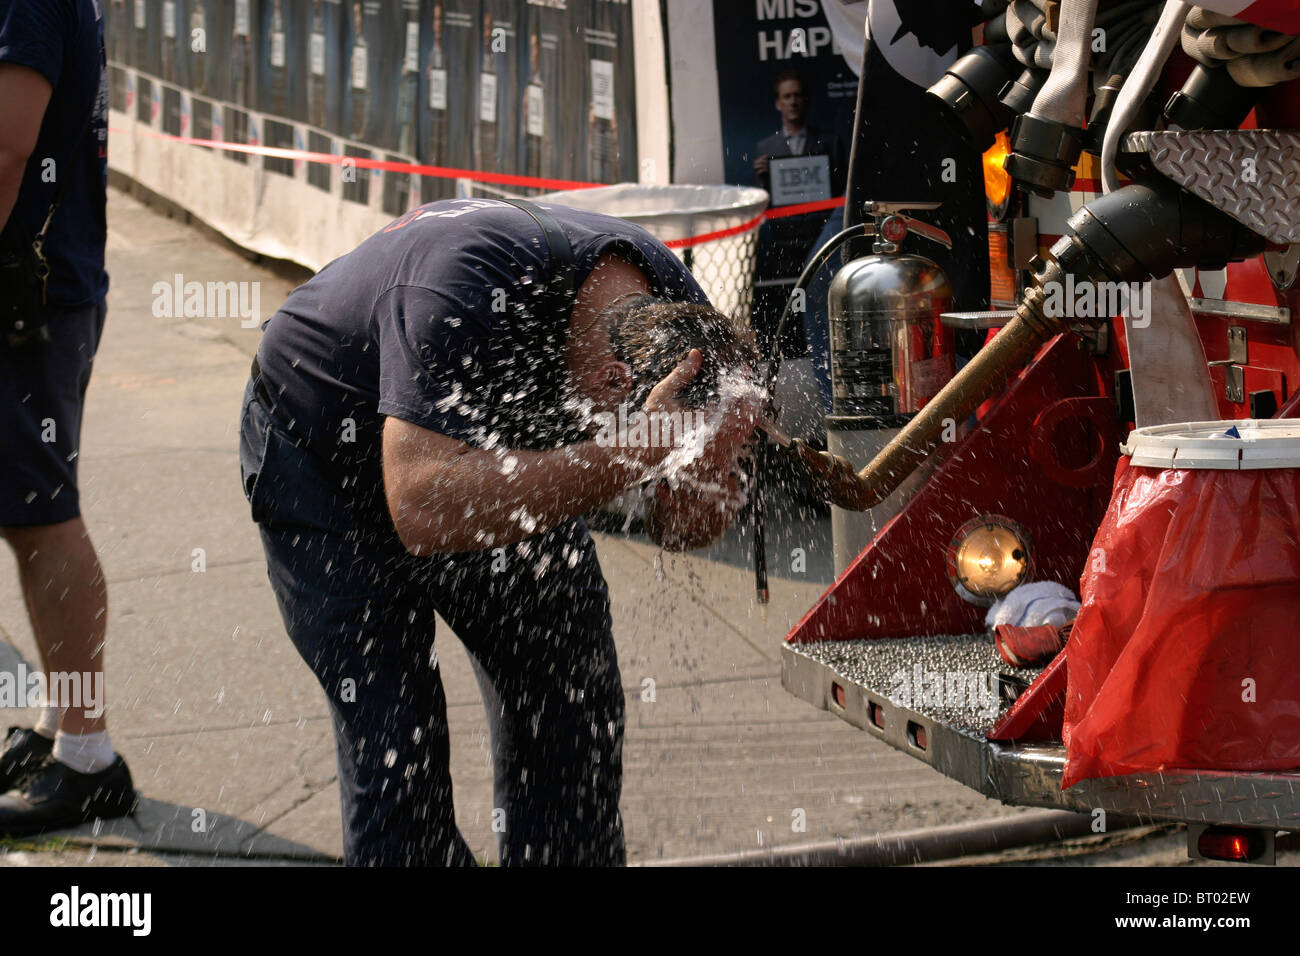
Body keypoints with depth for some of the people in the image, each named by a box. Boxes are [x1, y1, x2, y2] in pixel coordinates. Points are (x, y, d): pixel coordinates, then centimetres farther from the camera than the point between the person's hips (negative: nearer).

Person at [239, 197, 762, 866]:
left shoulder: (677, 317, -23)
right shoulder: (465, 291, -42)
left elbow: (684, 528, -15)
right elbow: (422, 510, -51)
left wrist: (710, 457, -39)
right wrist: (630, 452, -55)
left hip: (498, 447, 5)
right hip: (322, 452, -5)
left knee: (573, 709, 1)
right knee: (395, 741, -12)